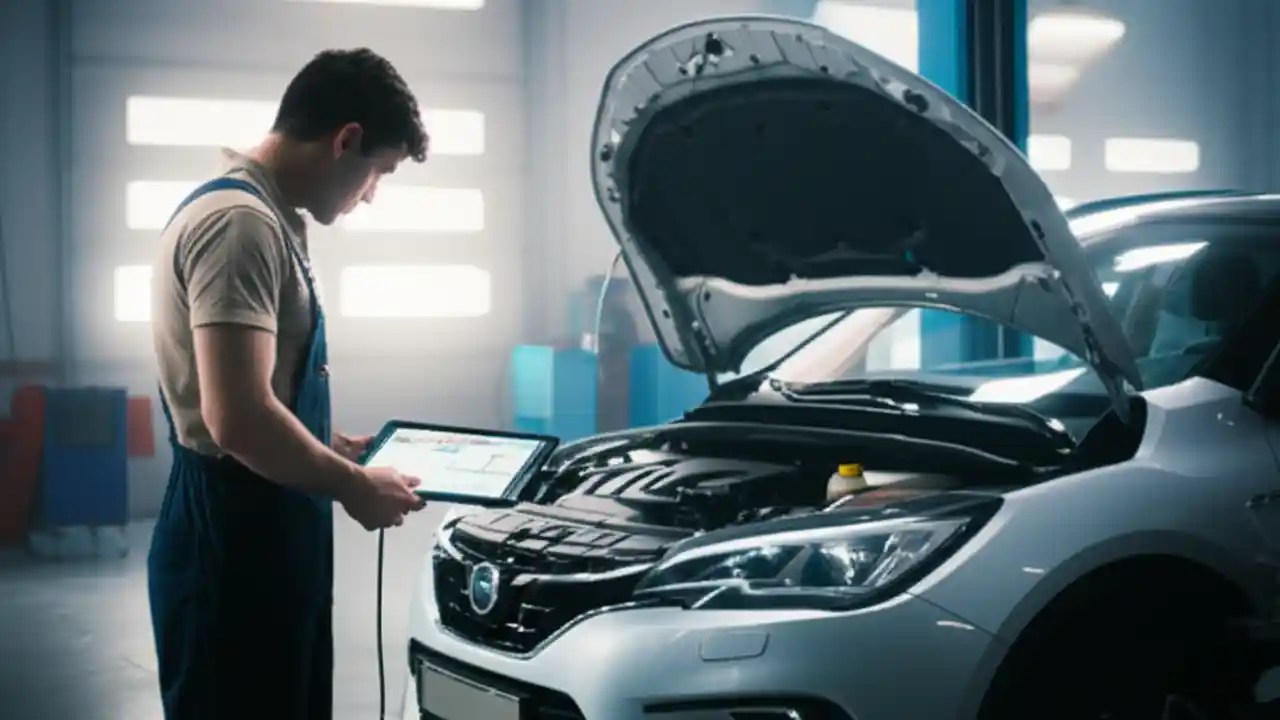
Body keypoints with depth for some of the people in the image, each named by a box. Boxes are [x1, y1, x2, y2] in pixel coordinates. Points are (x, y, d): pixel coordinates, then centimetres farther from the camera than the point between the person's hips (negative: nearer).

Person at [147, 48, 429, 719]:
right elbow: (238, 419, -28)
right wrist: (353, 486, -15)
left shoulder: (265, 218, 14)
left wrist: (331, 448, 18)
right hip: (233, 536, -11)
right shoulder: (239, 222, -20)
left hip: (266, 526, 11)